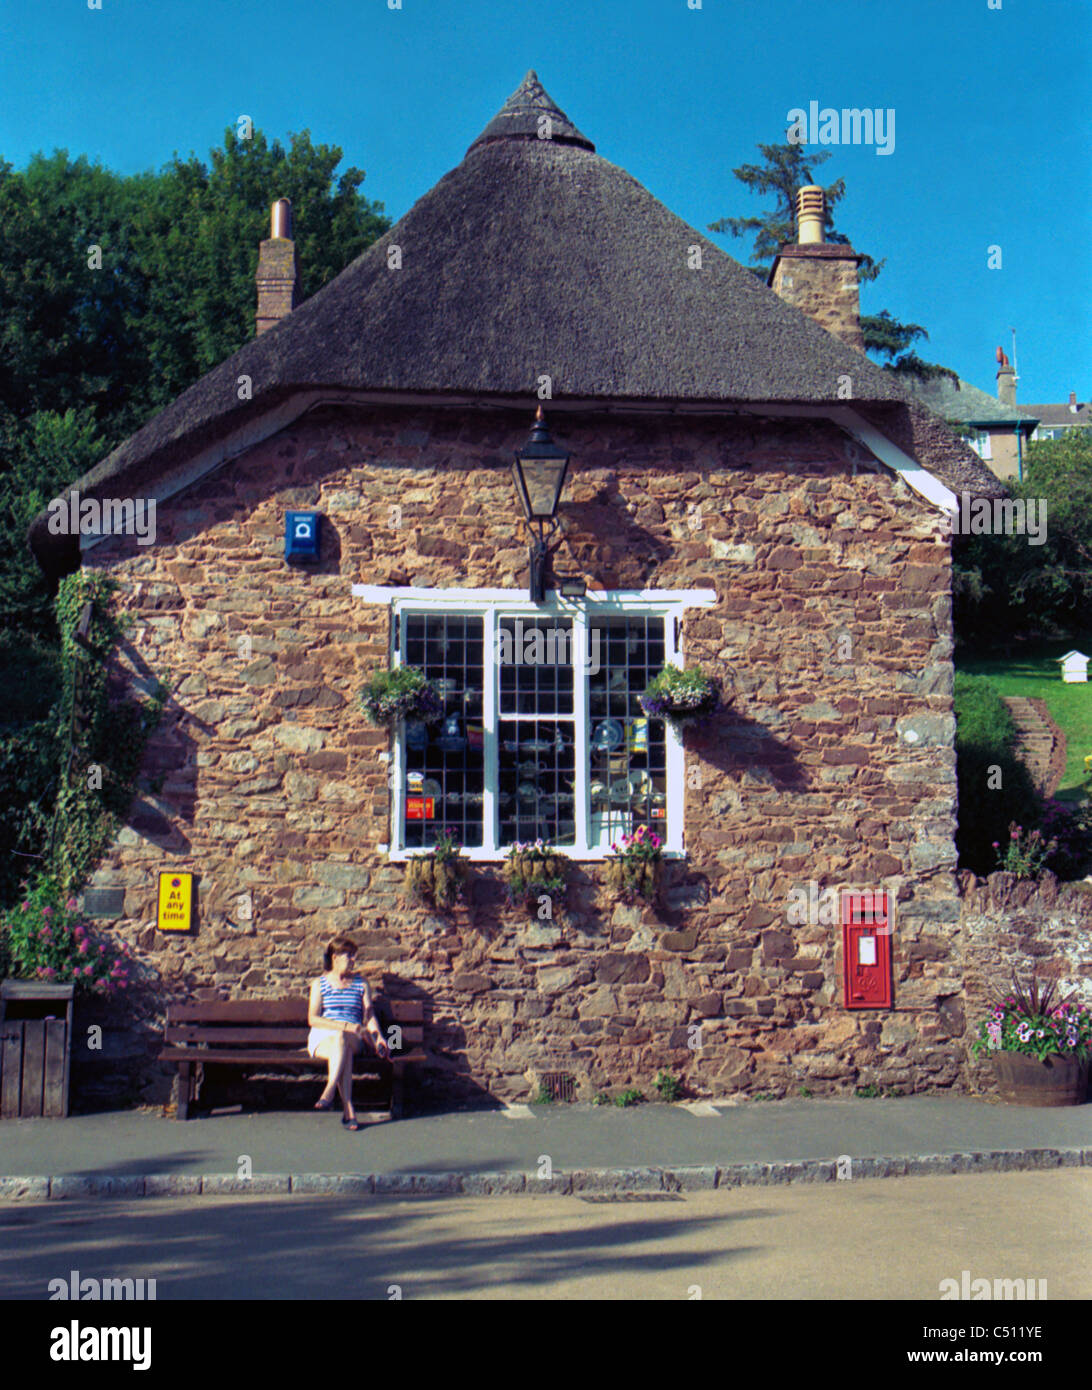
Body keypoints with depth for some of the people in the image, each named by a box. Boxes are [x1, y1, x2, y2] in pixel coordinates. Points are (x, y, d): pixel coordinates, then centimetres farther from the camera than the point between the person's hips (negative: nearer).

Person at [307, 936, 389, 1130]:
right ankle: (348, 1110, -47)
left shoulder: (361, 983, 20)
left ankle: (329, 1093, -49)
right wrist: (345, 1026, -14)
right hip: (322, 1038, -1)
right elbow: (313, 1019, 0)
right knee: (342, 1047, -39)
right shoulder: (319, 983, 12)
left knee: (341, 1039, -38)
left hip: (352, 1039, 1)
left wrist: (378, 1038, -9)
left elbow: (369, 1015, 12)